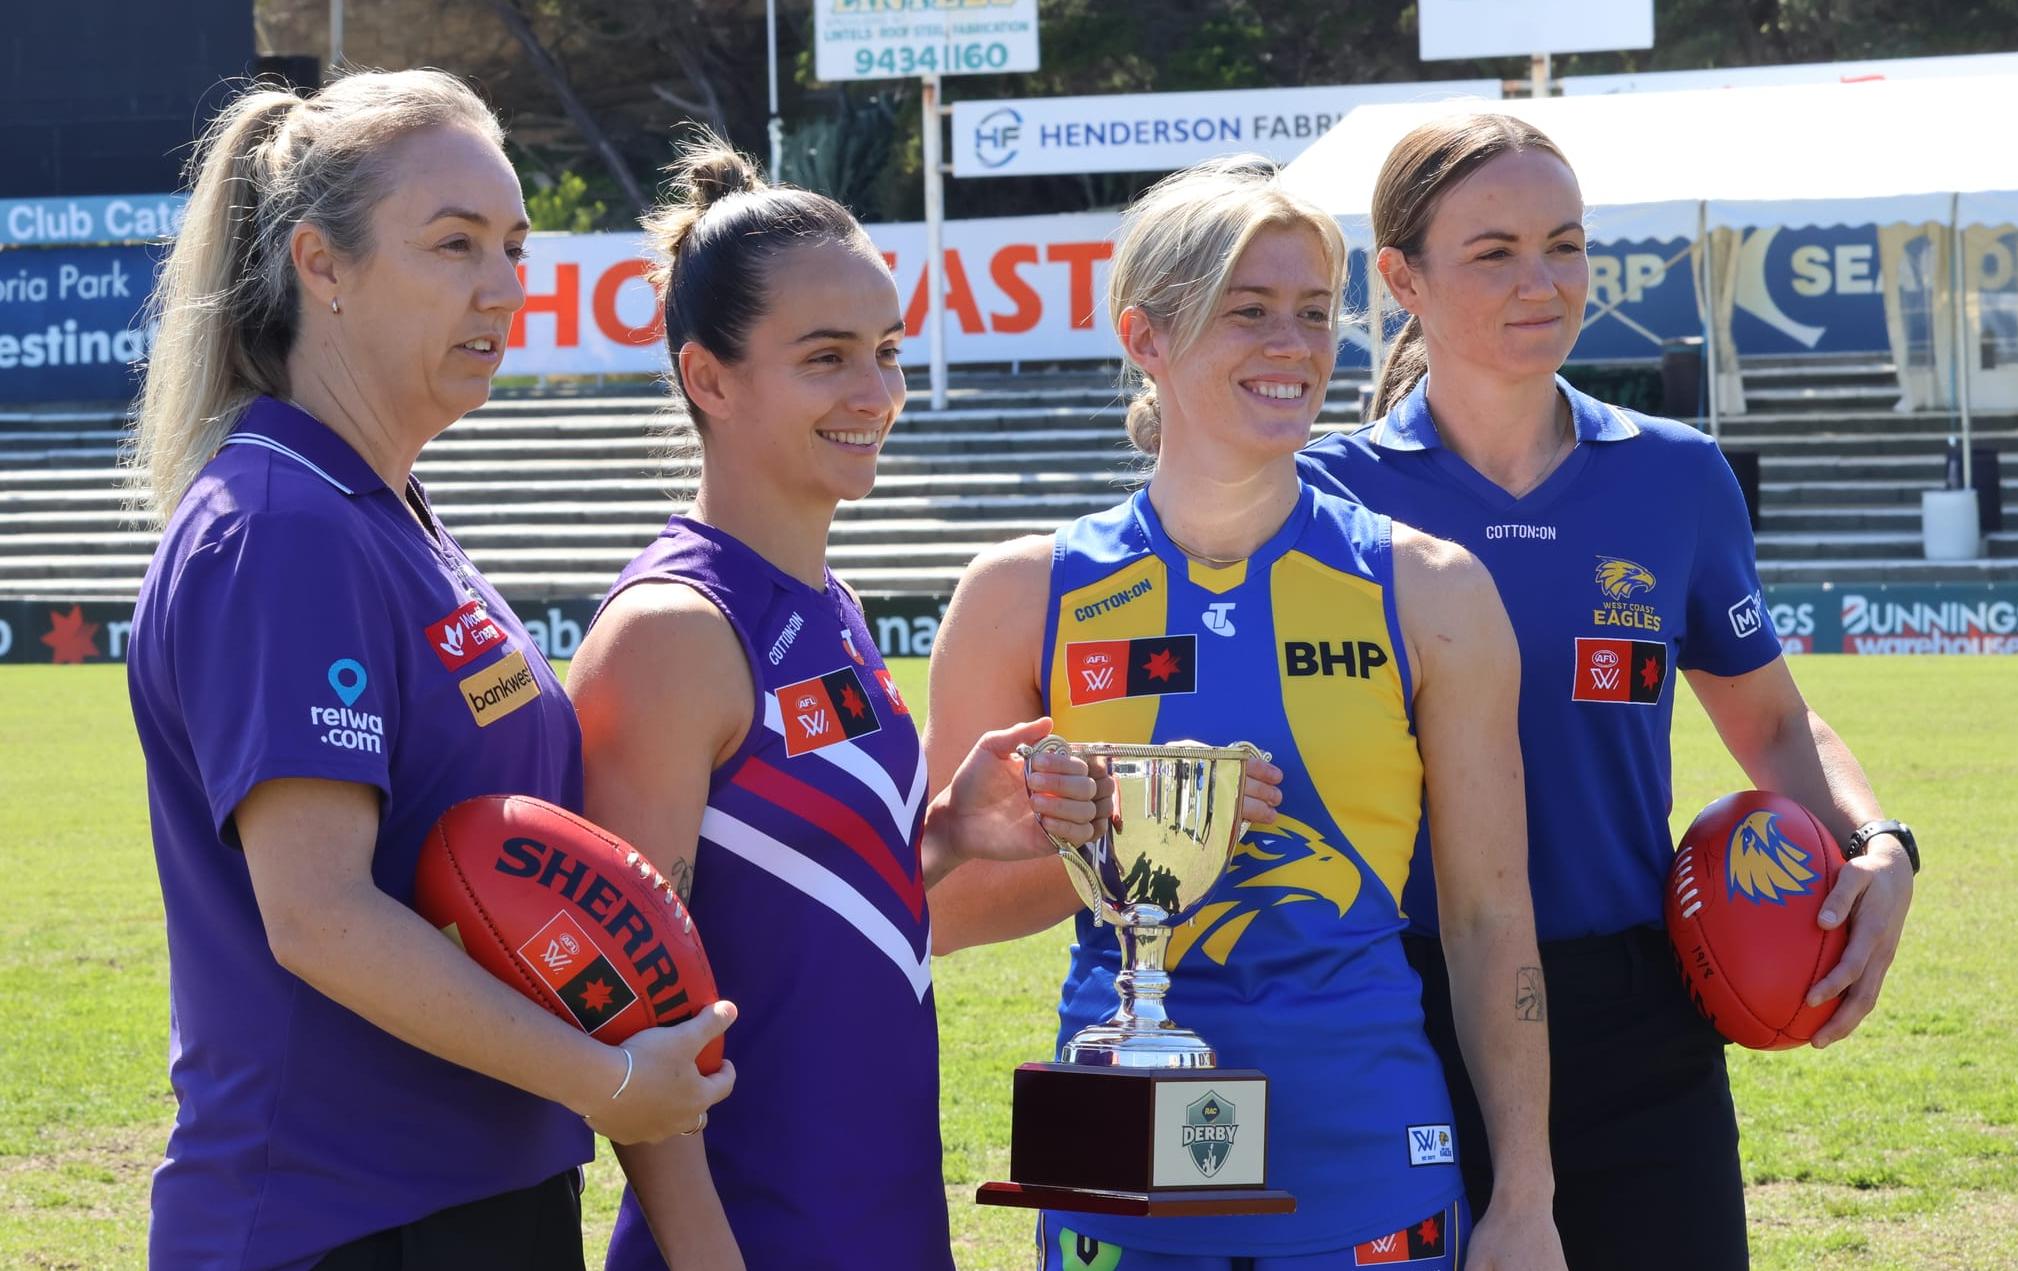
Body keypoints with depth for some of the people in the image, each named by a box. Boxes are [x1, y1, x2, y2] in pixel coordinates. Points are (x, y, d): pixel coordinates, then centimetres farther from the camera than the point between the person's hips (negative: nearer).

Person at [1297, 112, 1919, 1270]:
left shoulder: (1677, 479, 6)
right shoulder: (1332, 494, -2)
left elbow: (1772, 724, 17)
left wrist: (1878, 849, 0)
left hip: (1638, 1040, 2)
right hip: (1406, 1033, -2)